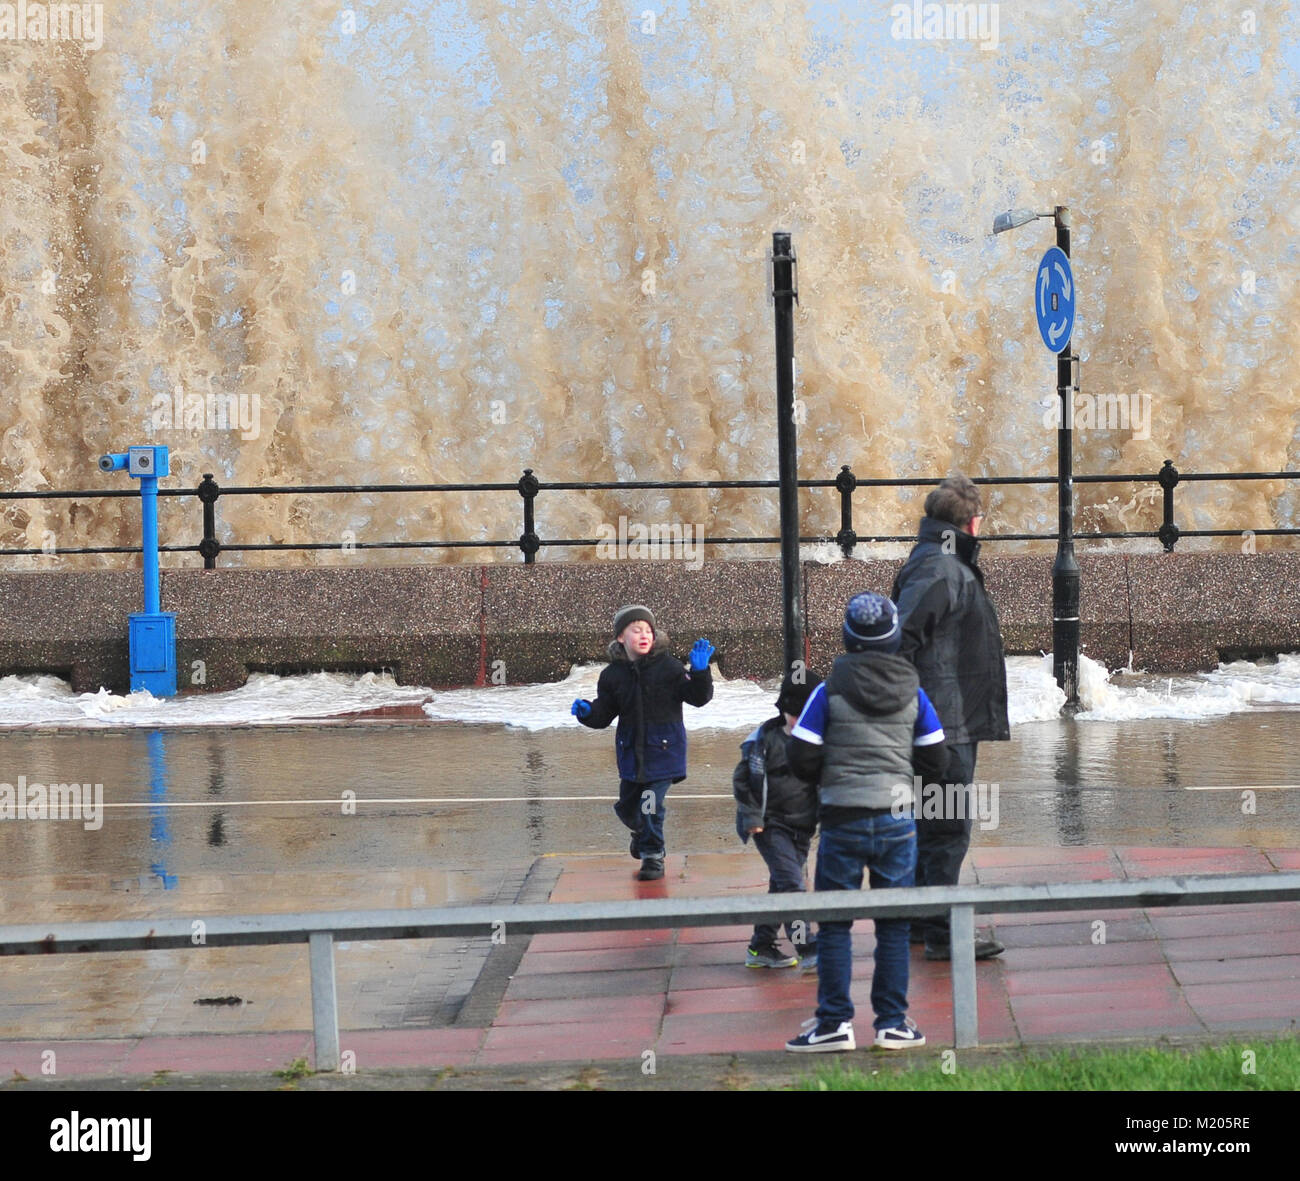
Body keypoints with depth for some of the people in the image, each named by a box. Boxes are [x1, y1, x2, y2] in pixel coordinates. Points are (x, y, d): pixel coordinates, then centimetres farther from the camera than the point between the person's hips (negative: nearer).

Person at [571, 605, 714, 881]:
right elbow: (603, 716, 6)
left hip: (663, 750, -4)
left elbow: (698, 697, -8)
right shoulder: (613, 674, 1)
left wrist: (700, 672, -24)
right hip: (630, 751, 4)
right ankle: (642, 832, 50)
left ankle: (653, 855, 4)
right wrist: (587, 712, -14)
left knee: (650, 804, -14)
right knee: (627, 807, 16)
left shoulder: (668, 667, -8)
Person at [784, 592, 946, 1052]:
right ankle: (892, 1022, 12)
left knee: (834, 924, 6)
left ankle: (834, 1022, 6)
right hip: (897, 820, 2)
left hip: (843, 820, -2)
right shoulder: (913, 692, 0)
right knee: (894, 924, 10)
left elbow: (802, 761, -8)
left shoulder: (829, 691, -8)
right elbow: (933, 759, 5)